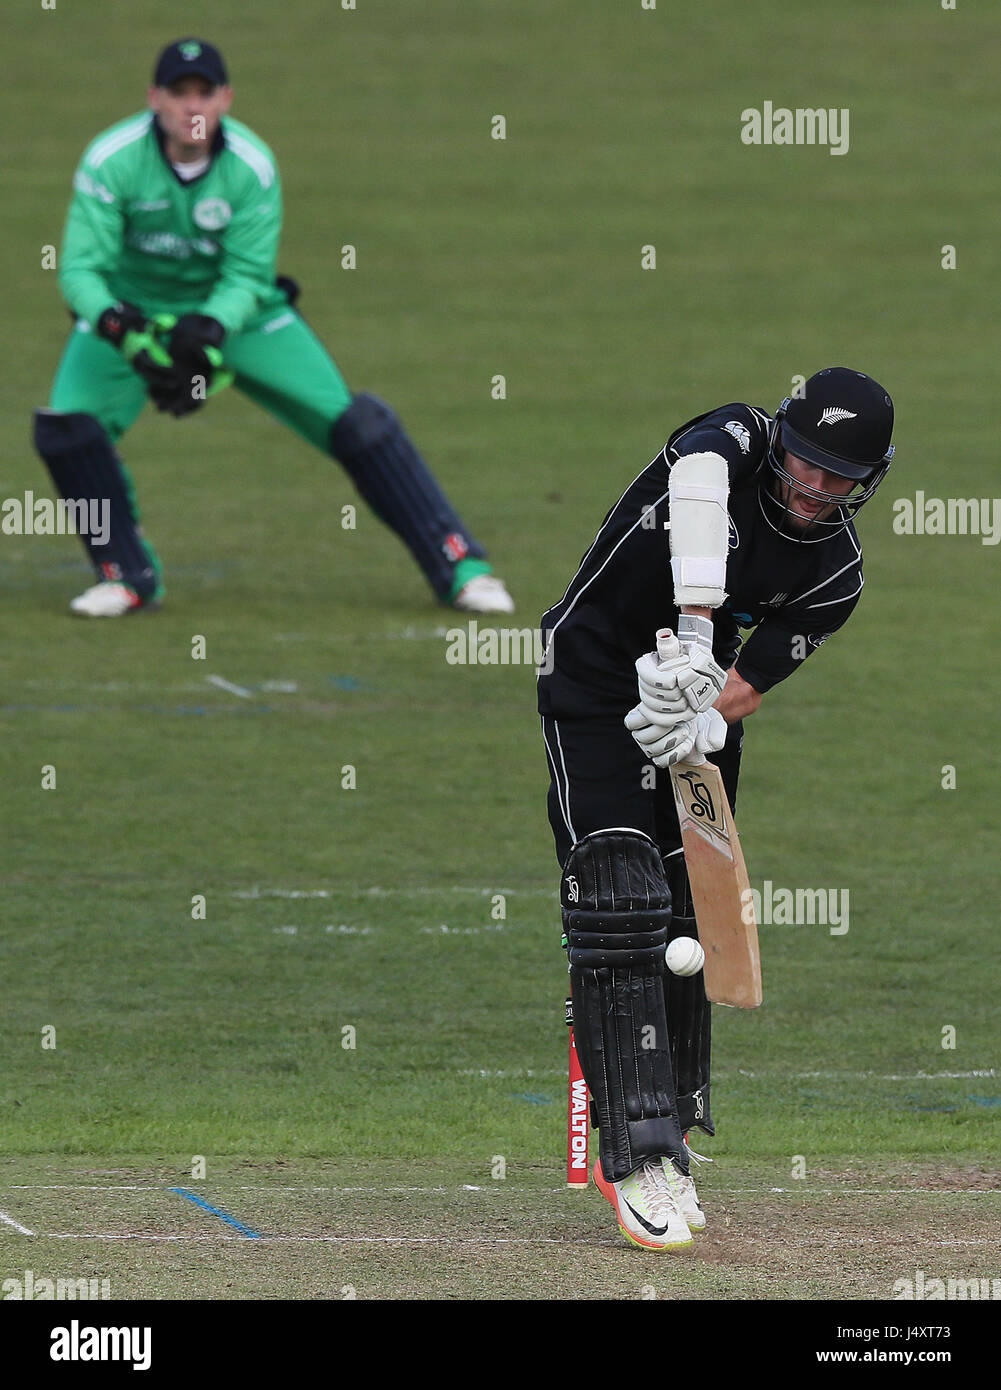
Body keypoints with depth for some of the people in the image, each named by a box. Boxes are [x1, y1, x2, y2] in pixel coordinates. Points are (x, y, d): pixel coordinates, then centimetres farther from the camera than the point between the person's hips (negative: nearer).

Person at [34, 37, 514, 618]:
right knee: (67, 425, -23)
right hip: (131, 309, 0)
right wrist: (123, 329, -45)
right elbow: (80, 269, -25)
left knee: (352, 421, -10)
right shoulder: (112, 161, -23)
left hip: (237, 308, 0)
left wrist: (210, 328, -37)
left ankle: (460, 567, -2)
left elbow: (247, 276, -16)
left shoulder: (252, 166, -20)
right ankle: (129, 576, -2)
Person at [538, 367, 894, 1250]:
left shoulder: (836, 573, -8)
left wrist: (707, 721, -35)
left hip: (695, 696, 4)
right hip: (594, 676, -4)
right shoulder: (736, 441, -16)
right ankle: (639, 1154, -19)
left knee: (688, 915, 4)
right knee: (622, 910, -14)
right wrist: (696, 638, -51)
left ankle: (669, 1145, 17)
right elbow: (700, 486, -40)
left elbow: (751, 681, -13)